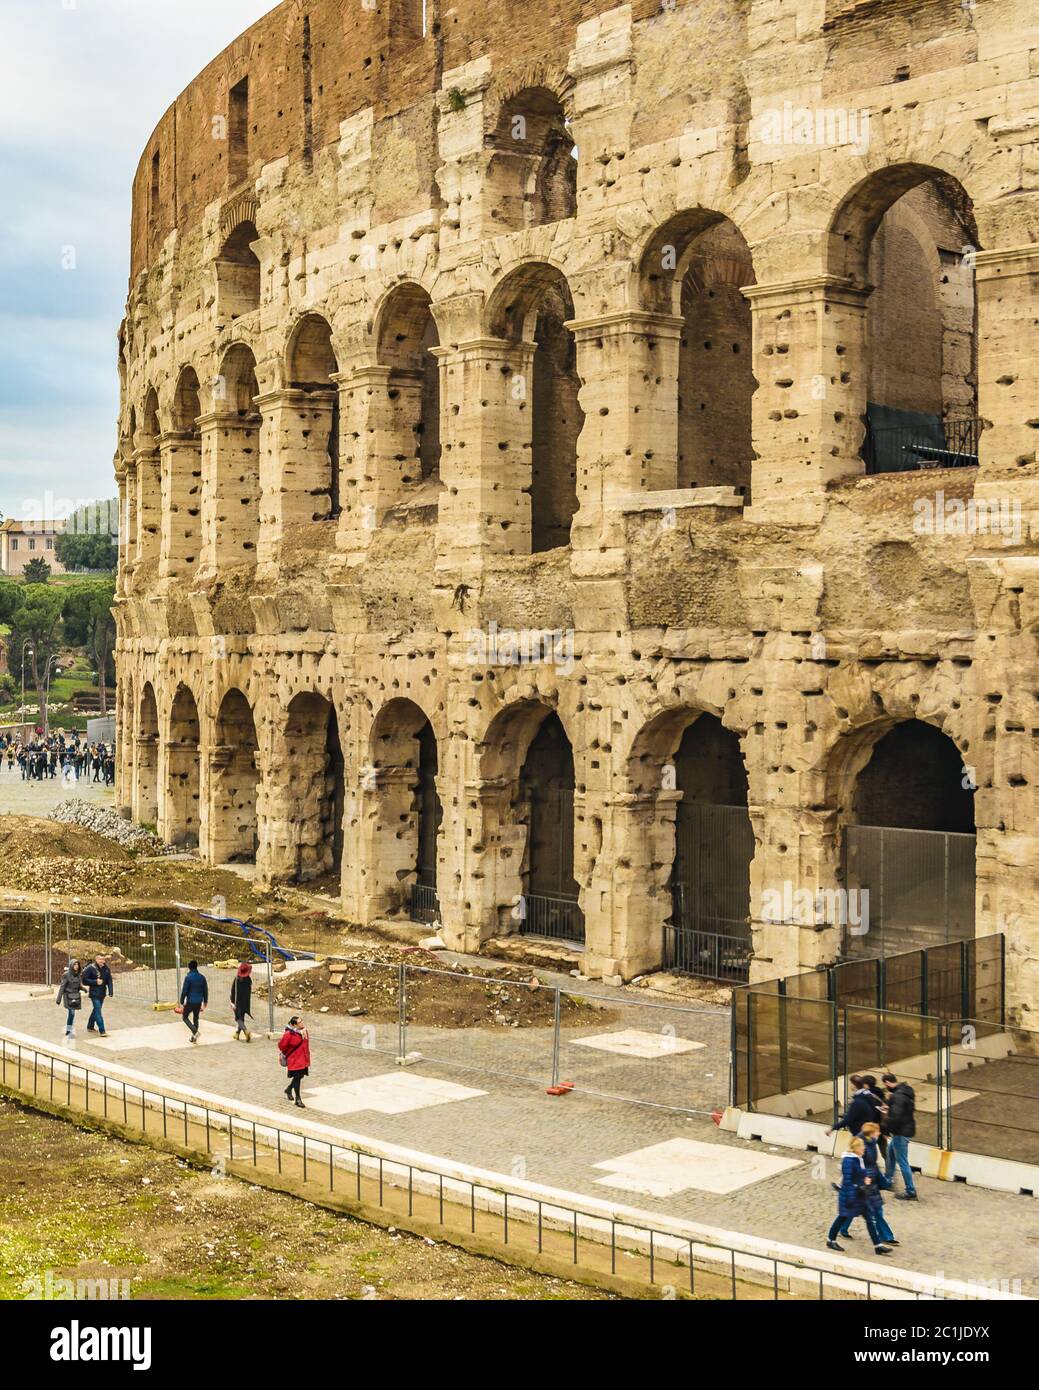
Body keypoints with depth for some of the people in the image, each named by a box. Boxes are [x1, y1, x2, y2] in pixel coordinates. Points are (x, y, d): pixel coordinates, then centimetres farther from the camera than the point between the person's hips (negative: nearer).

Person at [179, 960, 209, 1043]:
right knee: (196, 1018, 17)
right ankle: (194, 1037, 18)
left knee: (185, 1017, 9)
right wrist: (205, 1001, 19)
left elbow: (184, 991, -13)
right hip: (199, 1002, 5)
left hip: (190, 1002, -5)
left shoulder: (188, 977, -12)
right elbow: (205, 990, 9)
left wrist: (182, 1002, -6)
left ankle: (195, 1031, -12)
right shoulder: (202, 977, 4)